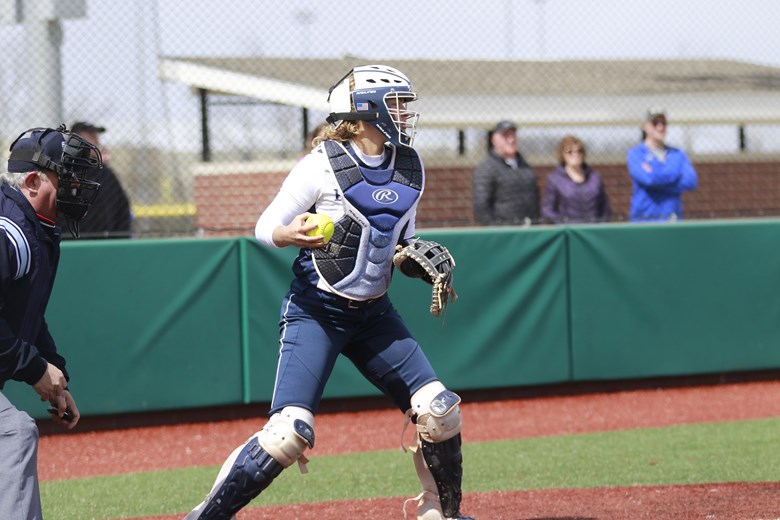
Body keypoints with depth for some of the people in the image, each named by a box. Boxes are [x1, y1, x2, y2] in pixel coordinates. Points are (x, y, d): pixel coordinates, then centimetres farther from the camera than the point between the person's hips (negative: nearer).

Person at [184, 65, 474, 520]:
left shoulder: (409, 166, 6)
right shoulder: (322, 165, -12)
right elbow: (265, 227, -8)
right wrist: (290, 235, -30)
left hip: (374, 312, 6)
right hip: (316, 311, -6)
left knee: (439, 411, 0)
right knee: (290, 431, -18)